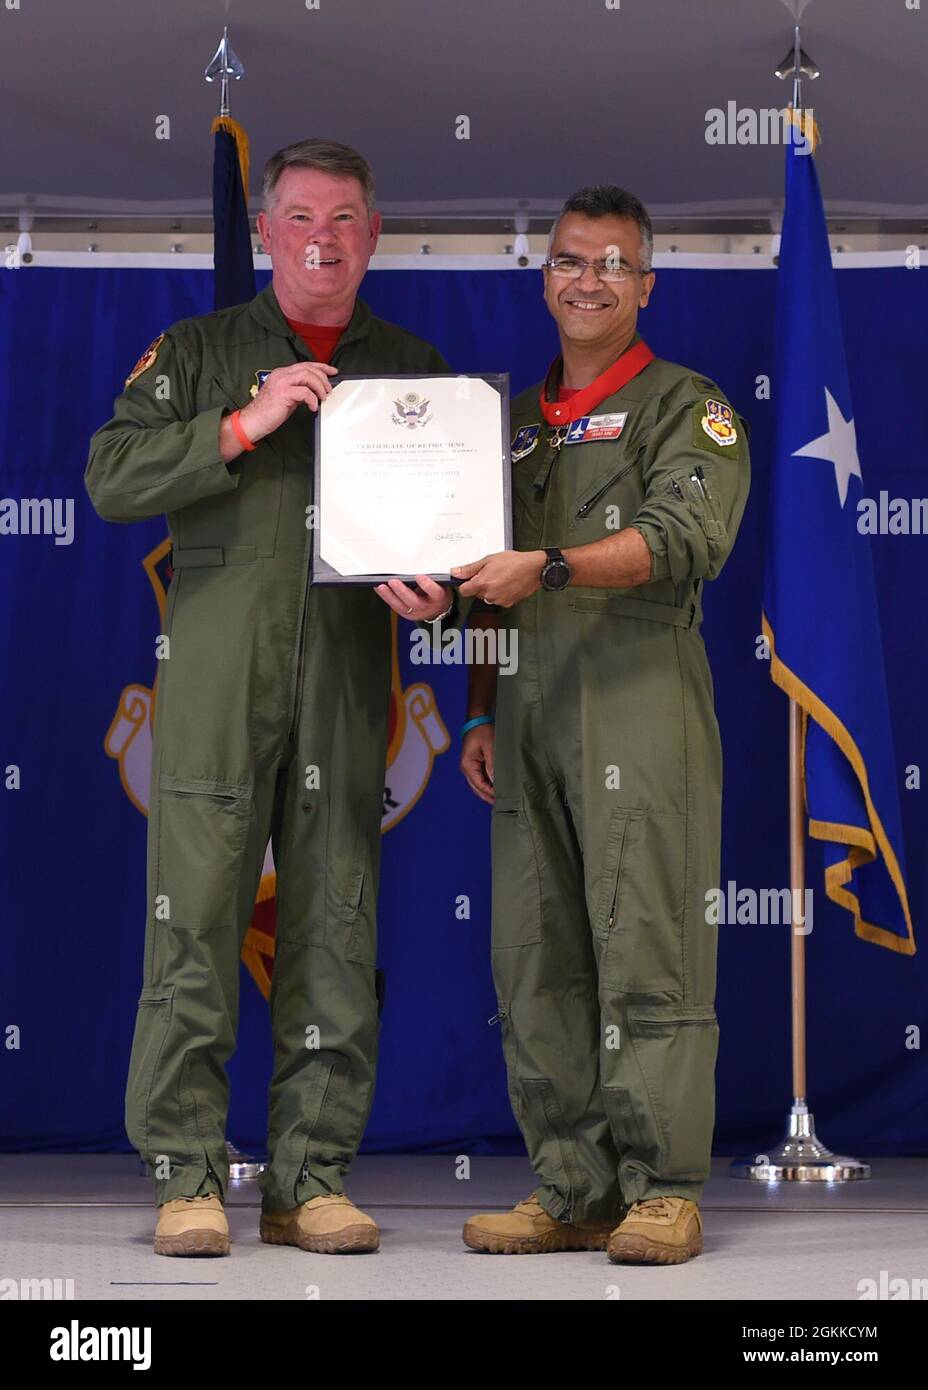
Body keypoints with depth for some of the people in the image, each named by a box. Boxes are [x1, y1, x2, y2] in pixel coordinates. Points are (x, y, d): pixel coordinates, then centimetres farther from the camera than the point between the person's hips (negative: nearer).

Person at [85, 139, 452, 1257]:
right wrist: (244, 425, -10)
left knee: (335, 925, 1)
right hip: (217, 667, -2)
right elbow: (113, 479, -1)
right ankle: (187, 1176, -2)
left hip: (349, 673, 2)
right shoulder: (198, 352, 11)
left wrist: (427, 586, -5)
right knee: (195, 915, -7)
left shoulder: (412, 368, 16)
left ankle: (310, 1180, 7)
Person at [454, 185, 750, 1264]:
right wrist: (481, 714, 15)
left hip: (639, 701, -6)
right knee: (536, 961, 4)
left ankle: (661, 1190, -5)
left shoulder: (687, 407, 4)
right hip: (529, 714, 6)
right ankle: (572, 1189, 9)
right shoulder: (518, 420, 23)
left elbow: (686, 536, -14)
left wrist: (548, 568, -24)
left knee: (646, 953, -9)